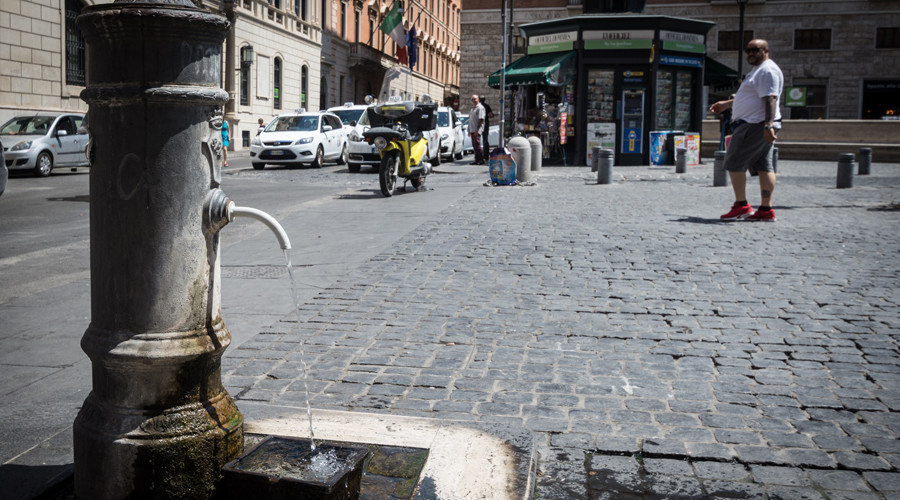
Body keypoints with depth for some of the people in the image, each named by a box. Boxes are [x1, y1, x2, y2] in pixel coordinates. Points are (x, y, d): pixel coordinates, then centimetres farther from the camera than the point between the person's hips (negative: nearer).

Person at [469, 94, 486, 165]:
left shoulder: (480, 108, -9)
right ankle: (477, 160, 11)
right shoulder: (473, 108, 20)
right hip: (472, 130, 9)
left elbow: (481, 119, -17)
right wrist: (470, 130, 20)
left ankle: (482, 159, -8)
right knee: (474, 146, 8)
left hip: (477, 130, -9)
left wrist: (477, 129, -22)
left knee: (477, 145, -12)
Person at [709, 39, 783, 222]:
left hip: (756, 125, -11)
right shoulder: (758, 70, 22)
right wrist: (727, 104, 37)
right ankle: (766, 209, 6)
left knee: (734, 162, -7)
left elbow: (770, 99, -22)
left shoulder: (768, 70, -11)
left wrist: (768, 125, -31)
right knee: (763, 166, 6)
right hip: (756, 125, 11)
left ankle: (741, 205, -5)